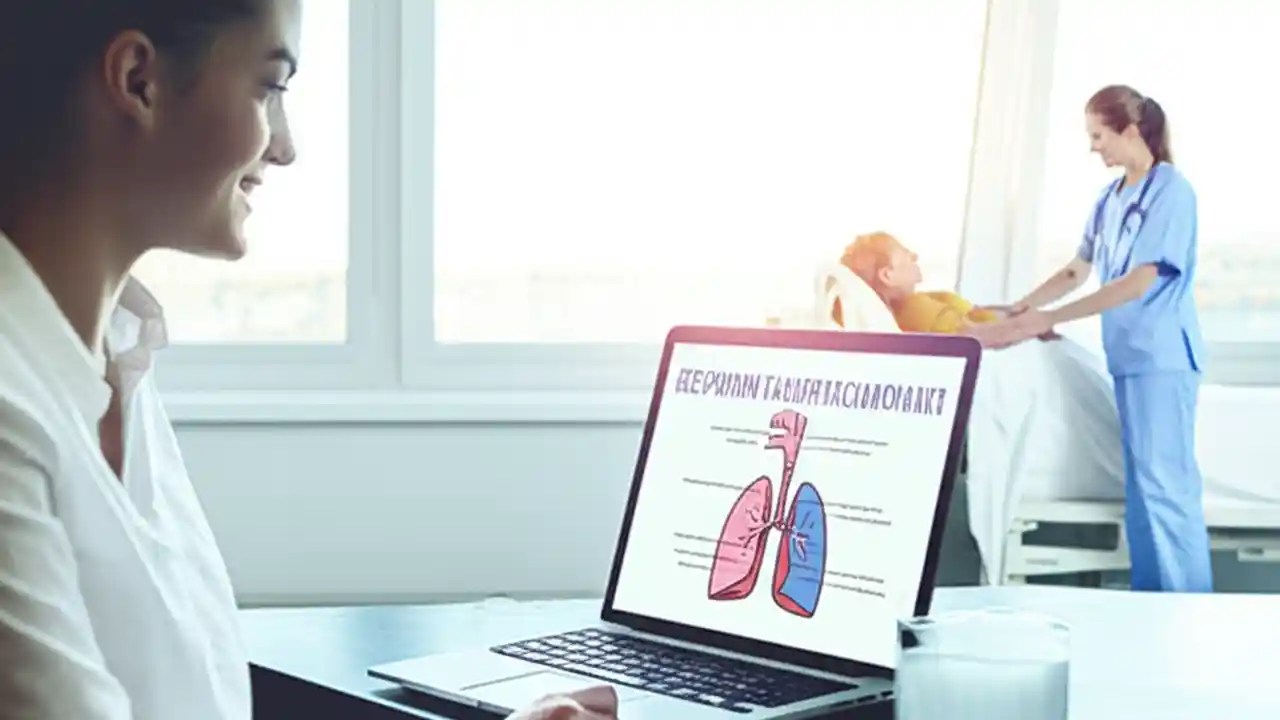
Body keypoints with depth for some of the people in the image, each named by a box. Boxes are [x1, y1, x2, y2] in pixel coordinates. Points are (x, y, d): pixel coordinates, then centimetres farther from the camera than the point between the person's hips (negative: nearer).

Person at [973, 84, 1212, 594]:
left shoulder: (1171, 190, -11)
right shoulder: (1110, 198, 13)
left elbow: (1140, 282, -17)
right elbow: (1077, 270, 18)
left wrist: (1051, 319, -17)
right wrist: (1021, 309, 7)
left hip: (1162, 354, -8)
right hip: (1128, 353, 8)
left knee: (1165, 481, -10)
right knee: (1141, 482, 10)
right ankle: (1148, 599, 15)